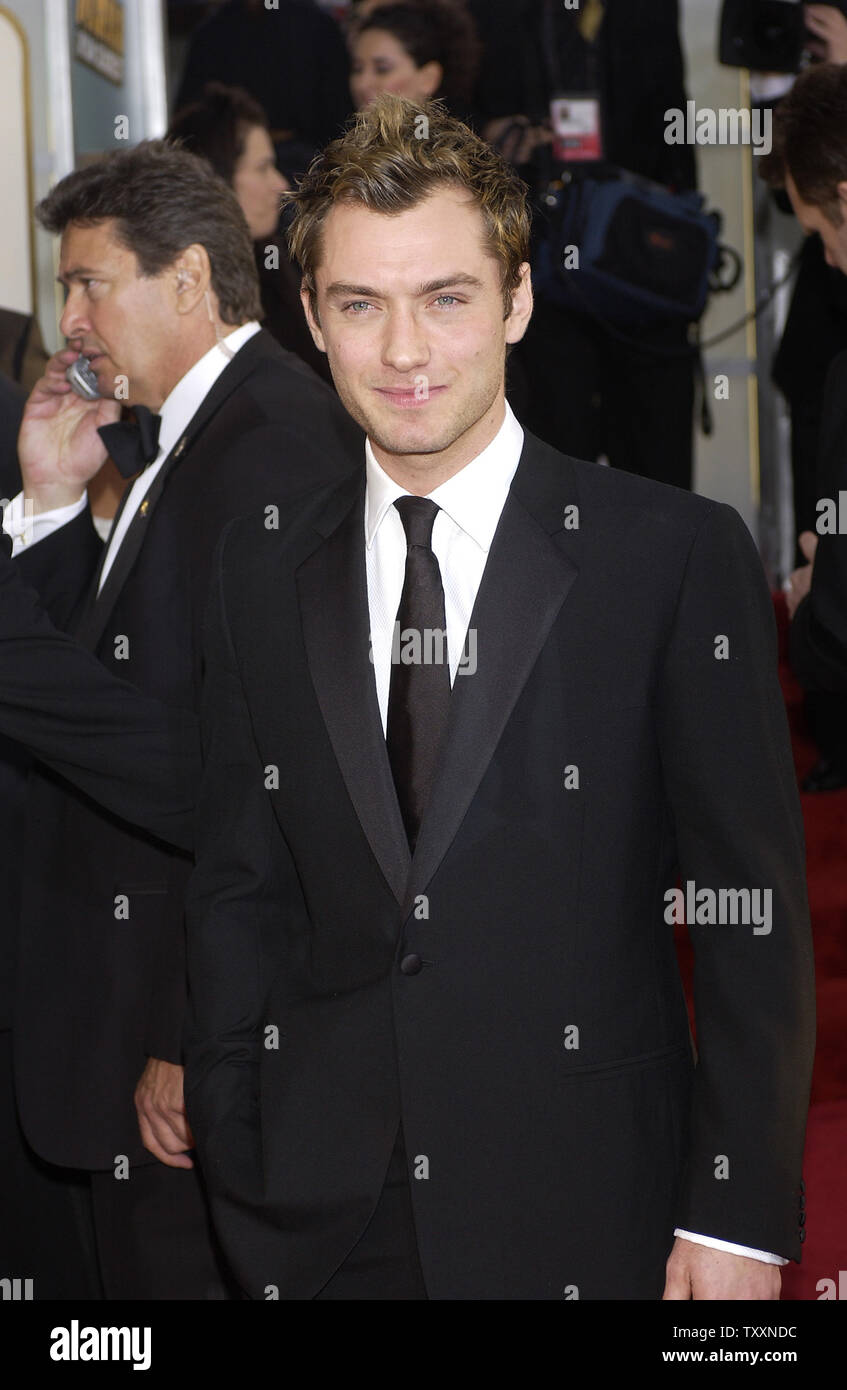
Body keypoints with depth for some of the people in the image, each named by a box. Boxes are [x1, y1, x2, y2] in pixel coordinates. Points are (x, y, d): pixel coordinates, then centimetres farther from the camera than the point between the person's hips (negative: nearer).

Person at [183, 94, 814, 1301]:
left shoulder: (676, 555, -5)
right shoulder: (263, 569, 8)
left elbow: (754, 916, -6)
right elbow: (239, 892, 9)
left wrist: (739, 1216, -9)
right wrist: (233, 1191, 4)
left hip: (584, 1217, -3)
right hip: (322, 1220, 3)